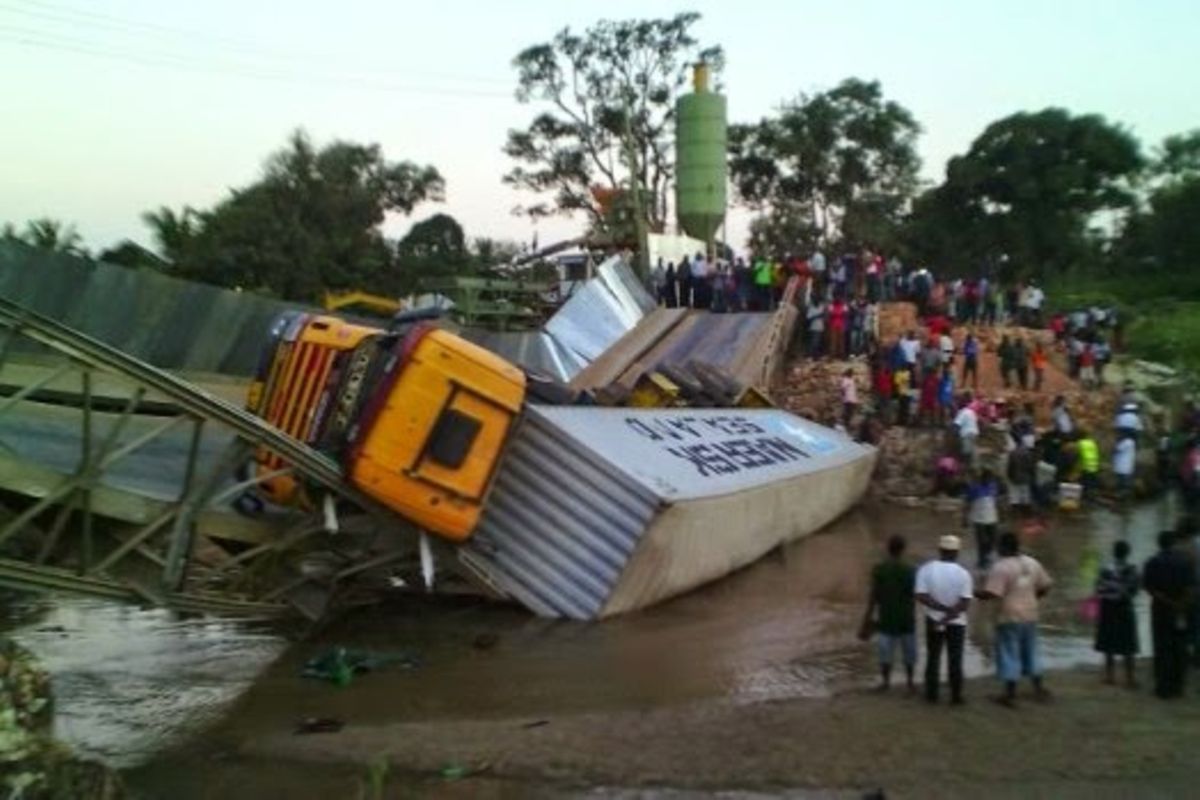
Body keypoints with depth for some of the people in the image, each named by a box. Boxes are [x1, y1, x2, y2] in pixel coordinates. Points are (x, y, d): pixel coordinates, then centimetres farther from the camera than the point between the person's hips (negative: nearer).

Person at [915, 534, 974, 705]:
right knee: (955, 660, 8)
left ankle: (932, 694, 18)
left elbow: (921, 596, -17)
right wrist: (949, 613, -15)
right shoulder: (963, 574, -11)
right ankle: (956, 696, 13)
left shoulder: (926, 569, -9)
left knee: (933, 657, 13)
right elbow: (964, 604, -17)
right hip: (956, 622, -1)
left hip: (933, 620, 1)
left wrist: (942, 608, -16)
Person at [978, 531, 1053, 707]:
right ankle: (1039, 689, 26)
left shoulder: (1000, 567, -19)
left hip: (1009, 618, -6)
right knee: (1031, 651, 19)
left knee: (1009, 654, 2)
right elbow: (1045, 586, 11)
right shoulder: (1033, 563, 4)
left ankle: (1010, 694, 6)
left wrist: (976, 595, -8)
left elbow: (991, 594, -25)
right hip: (1030, 615, 6)